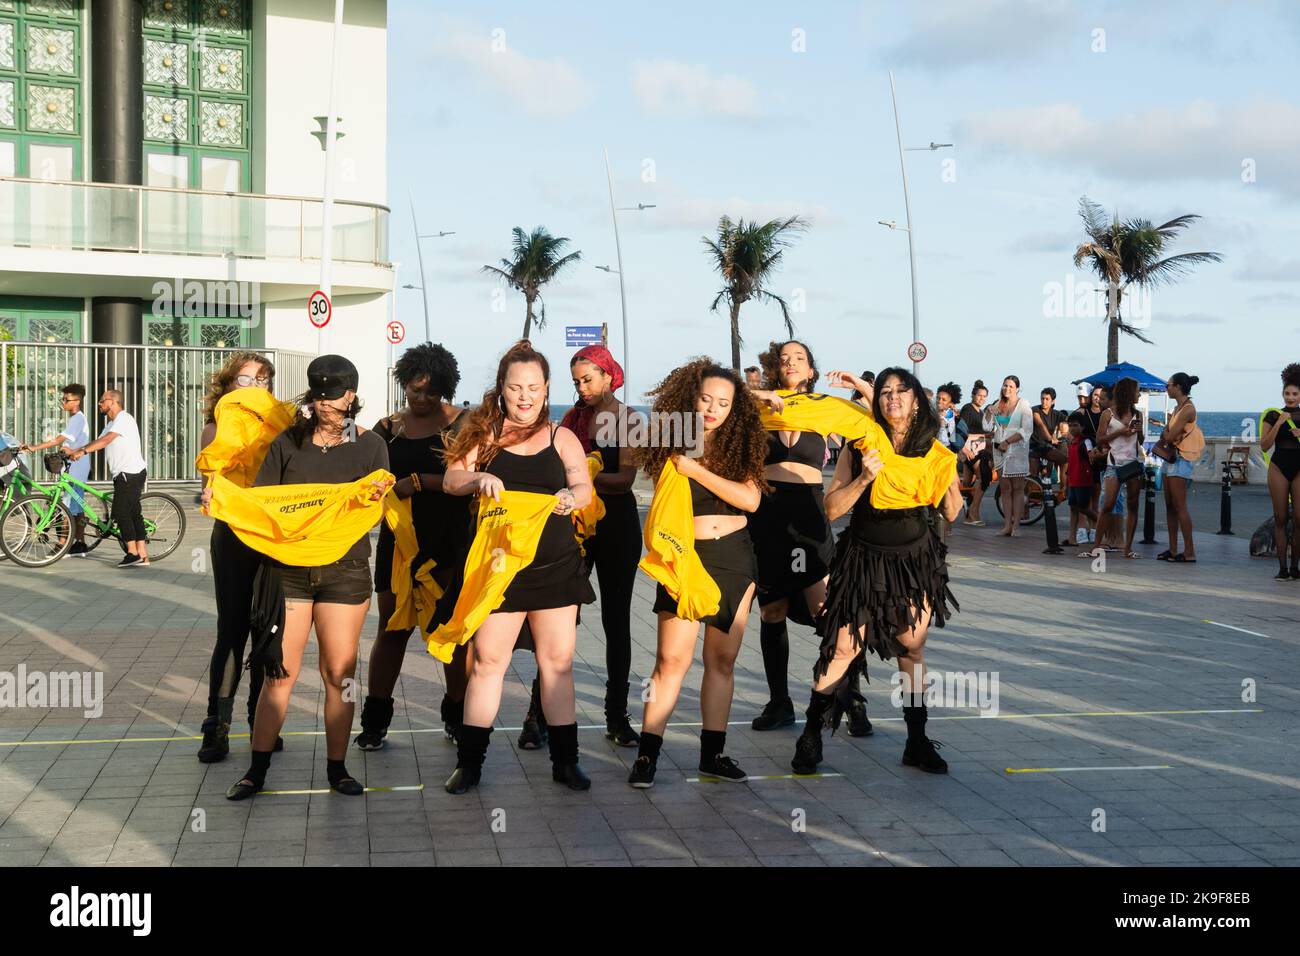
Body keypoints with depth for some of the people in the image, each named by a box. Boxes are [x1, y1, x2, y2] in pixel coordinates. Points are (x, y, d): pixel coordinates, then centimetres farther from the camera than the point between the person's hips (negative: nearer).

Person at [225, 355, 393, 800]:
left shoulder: (369, 445, 3)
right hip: (288, 568, 0)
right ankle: (257, 768, 11)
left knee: (339, 673, 4)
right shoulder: (288, 442, 4)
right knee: (279, 672, 1)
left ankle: (336, 767, 17)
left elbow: (372, 513, 0)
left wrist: (378, 497, -22)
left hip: (345, 570, 0)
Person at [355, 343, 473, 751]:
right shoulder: (389, 428, 9)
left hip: (451, 540, -2)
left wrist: (418, 481, -15)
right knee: (393, 628, 4)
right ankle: (374, 721, 10)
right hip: (400, 539, 2)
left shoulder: (461, 423, -1)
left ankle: (457, 716, 17)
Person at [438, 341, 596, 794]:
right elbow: (450, 479, -5)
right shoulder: (483, 433, 4)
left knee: (558, 662, 5)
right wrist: (478, 478, -27)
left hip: (555, 565, 1)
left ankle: (565, 760, 15)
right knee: (487, 659, 1)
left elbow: (583, 487, -6)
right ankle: (469, 761, 11)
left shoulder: (562, 438, 5)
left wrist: (571, 497, -30)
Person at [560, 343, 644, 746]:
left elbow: (626, 477, -13)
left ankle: (617, 716, 9)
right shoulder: (573, 417, 9)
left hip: (616, 521, -2)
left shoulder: (629, 420, -2)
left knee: (617, 620, 4)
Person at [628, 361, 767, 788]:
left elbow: (750, 499, -11)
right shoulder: (674, 447, -1)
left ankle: (713, 752, 16)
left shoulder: (740, 447, 4)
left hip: (735, 557, 3)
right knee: (673, 658, -10)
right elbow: (661, 509, 2)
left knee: (722, 659, 7)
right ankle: (647, 754, -3)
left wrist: (697, 471, -15)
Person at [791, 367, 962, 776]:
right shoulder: (861, 447, -5)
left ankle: (917, 742, 18)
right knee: (842, 649, -4)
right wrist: (863, 478, -21)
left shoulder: (934, 453, 1)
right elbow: (832, 509, -8)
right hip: (865, 560, -2)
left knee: (912, 649, 7)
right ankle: (811, 735, 9)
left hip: (917, 561, 2)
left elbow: (950, 514, 6)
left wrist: (951, 479, -11)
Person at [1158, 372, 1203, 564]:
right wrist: (1166, 435, -5)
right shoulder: (1177, 408, 16)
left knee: (1180, 507, -10)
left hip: (1180, 460, -10)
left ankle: (1189, 552, -10)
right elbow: (1166, 434, 16)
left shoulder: (1188, 409, -14)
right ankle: (1173, 549, 12)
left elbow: (1170, 436, -18)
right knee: (1170, 506, 9)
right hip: (1170, 458, 10)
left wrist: (1165, 435, 2)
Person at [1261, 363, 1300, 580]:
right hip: (1279, 467, 0)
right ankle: (1282, 568, 3)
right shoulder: (1273, 415, 4)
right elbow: (1264, 446, -3)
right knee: (1280, 518, 1)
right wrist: (1278, 424, -11)